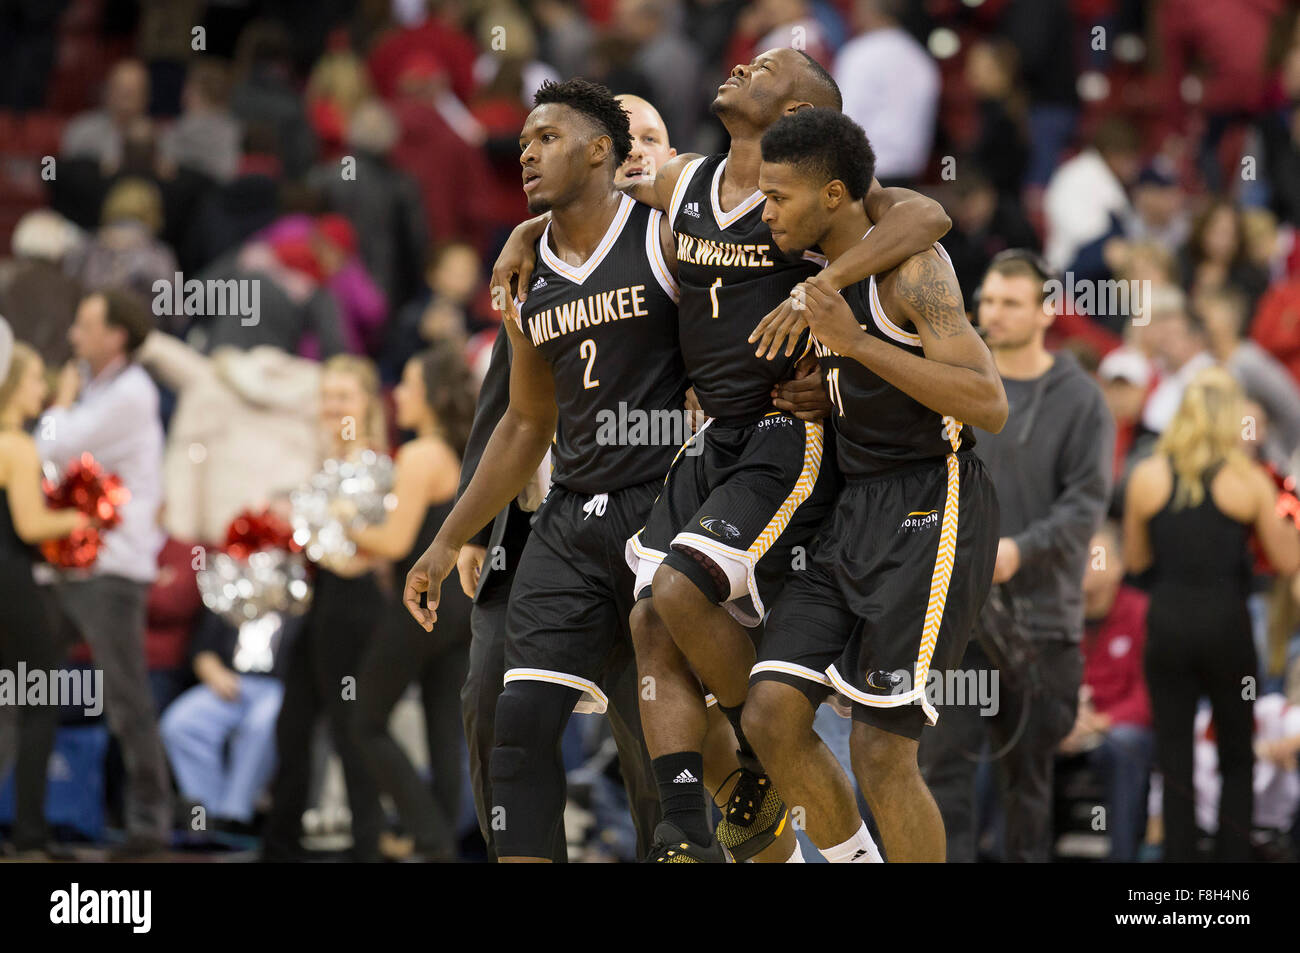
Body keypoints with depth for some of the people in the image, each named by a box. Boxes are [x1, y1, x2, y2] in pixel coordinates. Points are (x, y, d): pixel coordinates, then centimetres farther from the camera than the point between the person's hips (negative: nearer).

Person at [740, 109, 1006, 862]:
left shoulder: (912, 265, -13)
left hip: (931, 511, -8)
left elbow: (990, 406, -23)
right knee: (772, 715, -3)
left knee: (882, 750, -10)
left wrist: (855, 344, -24)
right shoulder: (829, 274, 13)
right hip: (856, 510, 8)